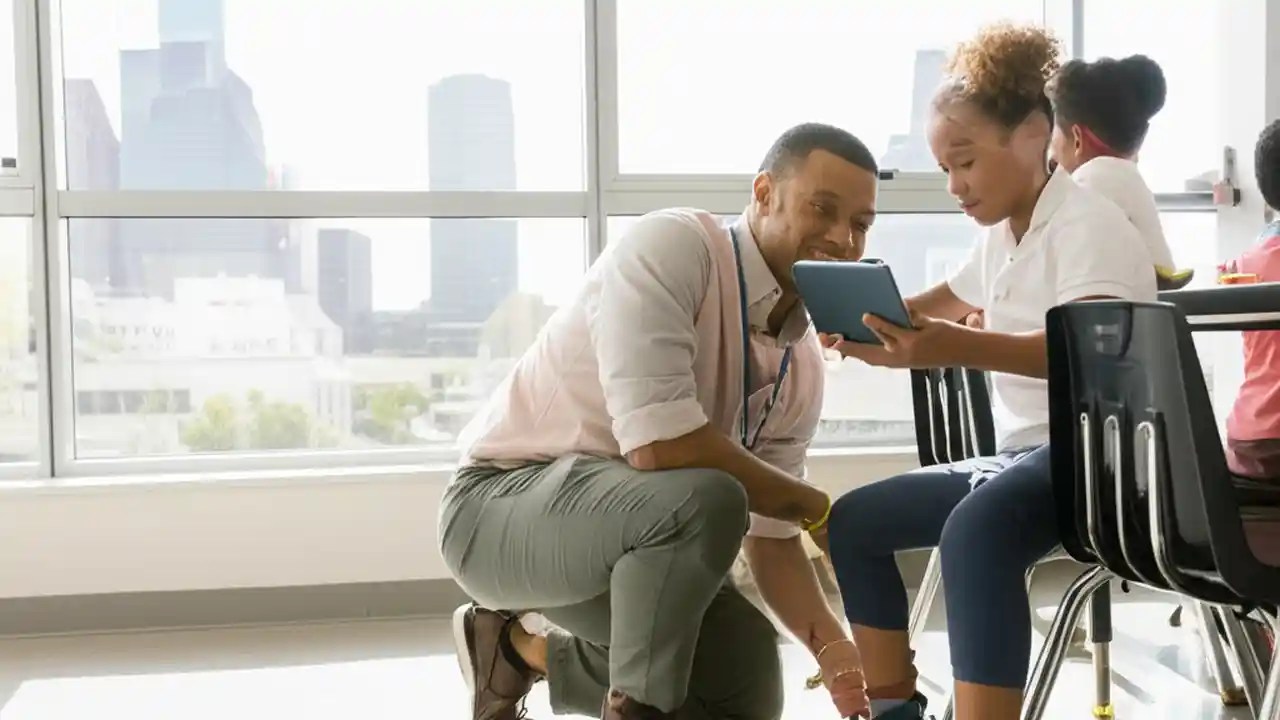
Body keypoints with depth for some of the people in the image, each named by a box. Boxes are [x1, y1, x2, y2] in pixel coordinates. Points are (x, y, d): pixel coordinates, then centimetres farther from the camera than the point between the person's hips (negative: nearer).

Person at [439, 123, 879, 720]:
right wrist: (818, 508, -20)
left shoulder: (802, 362, 1)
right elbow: (658, 443, -33)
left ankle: (520, 648, 22)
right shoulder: (672, 247, -22)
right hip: (501, 503, -8)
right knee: (705, 499, -33)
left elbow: (770, 536, 4)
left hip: (628, 524, 8)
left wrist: (831, 645, -14)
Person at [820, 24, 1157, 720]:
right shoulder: (1000, 239, 16)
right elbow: (944, 301, 37)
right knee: (853, 520, 8)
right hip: (1020, 453, 10)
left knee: (976, 529, -40)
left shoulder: (1087, 224, -11)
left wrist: (959, 350, -44)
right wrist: (869, 321, 15)